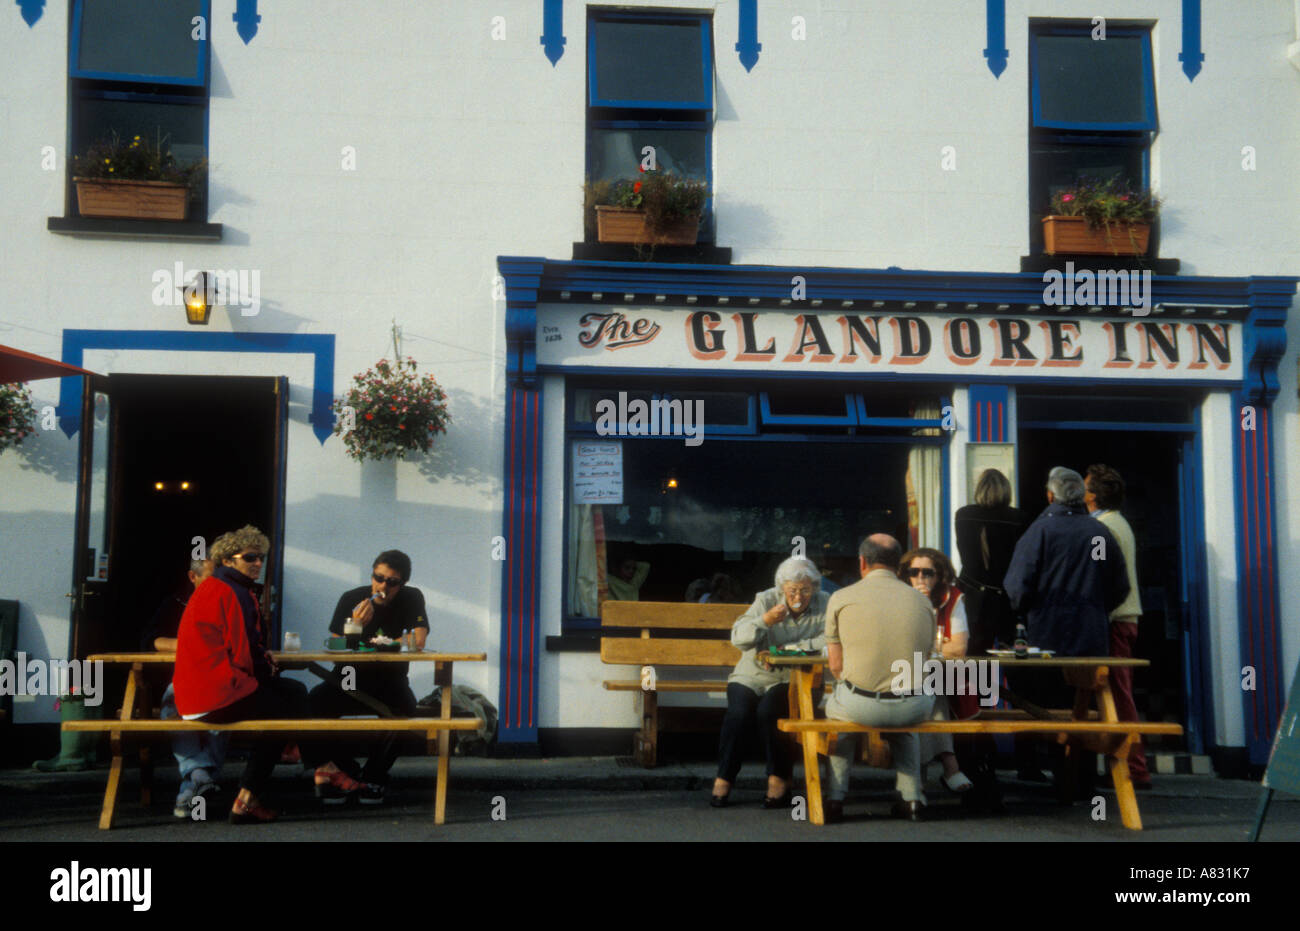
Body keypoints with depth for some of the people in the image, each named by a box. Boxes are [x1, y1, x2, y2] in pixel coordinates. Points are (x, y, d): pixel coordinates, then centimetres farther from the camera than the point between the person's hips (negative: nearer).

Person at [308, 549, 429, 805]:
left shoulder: (412, 599, -2)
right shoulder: (351, 599, -4)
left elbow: (417, 642, -14)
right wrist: (356, 626, -28)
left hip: (389, 681, 0)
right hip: (350, 680, 0)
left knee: (404, 707, -33)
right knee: (315, 701, -29)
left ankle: (373, 776, -11)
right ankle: (351, 775, -13)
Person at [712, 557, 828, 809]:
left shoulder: (823, 604, -3)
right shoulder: (766, 600, 0)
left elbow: (830, 642, -19)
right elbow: (738, 637, -8)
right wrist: (765, 621, -25)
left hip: (793, 679, -2)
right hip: (753, 675, 2)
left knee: (768, 711, -30)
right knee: (739, 713, -25)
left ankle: (779, 779, -14)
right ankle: (723, 778, -11)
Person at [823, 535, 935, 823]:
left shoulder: (841, 598, -1)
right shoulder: (922, 601, 7)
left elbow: (835, 664, 4)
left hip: (860, 706, -2)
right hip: (915, 708, 3)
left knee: (835, 706, 34)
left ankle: (835, 799, 30)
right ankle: (911, 798, 32)